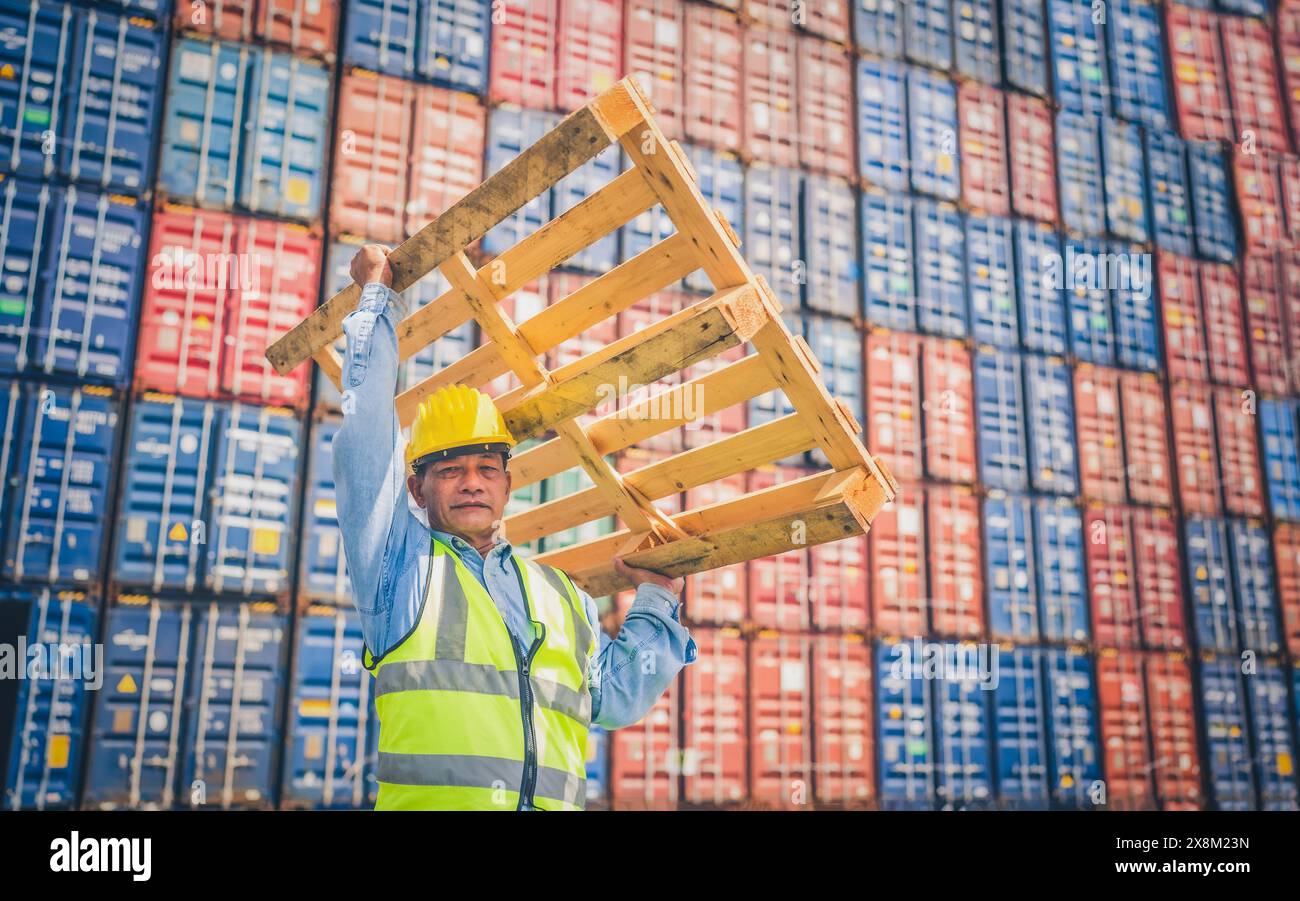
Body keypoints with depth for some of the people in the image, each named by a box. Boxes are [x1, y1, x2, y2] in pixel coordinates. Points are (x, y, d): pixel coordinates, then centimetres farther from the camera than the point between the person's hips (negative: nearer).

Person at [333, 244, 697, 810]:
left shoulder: (559, 594, 23)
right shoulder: (400, 562, 12)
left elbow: (618, 697, 21)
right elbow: (366, 443, 5)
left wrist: (656, 601, 24)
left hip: (554, 801, 4)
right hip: (428, 801, -4)